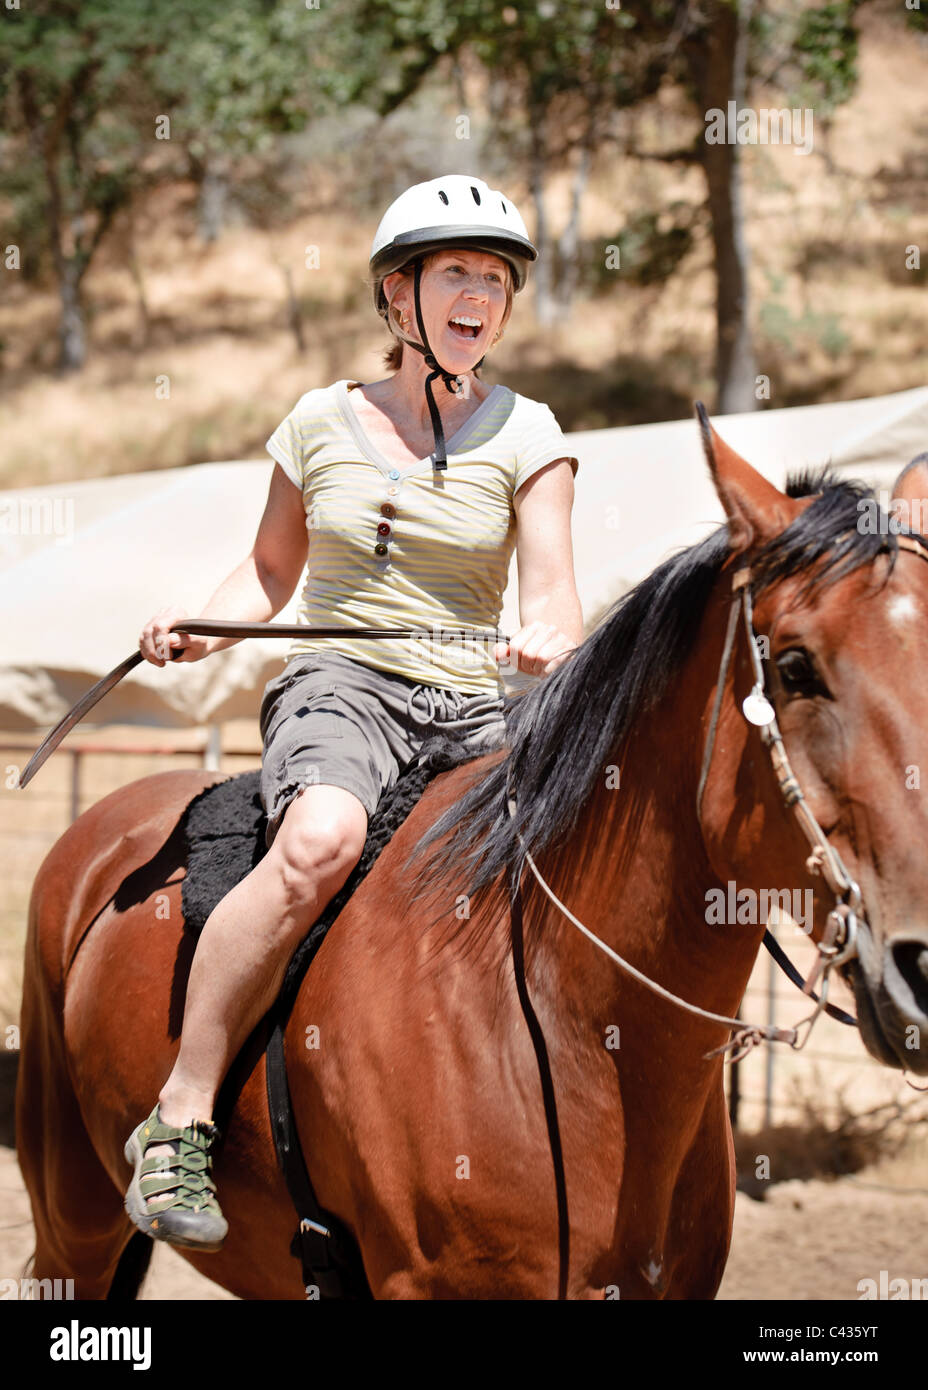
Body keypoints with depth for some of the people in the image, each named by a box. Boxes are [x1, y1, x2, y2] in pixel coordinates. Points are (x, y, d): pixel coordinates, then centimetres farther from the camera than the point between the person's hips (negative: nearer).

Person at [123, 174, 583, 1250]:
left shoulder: (524, 435, 8)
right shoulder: (324, 421, 11)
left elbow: (554, 603, 0)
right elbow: (270, 573, 22)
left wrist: (549, 643, -24)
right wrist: (198, 627, 2)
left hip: (477, 703, 2)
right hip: (338, 683, -2)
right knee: (319, 842, -36)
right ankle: (178, 1121, -29)